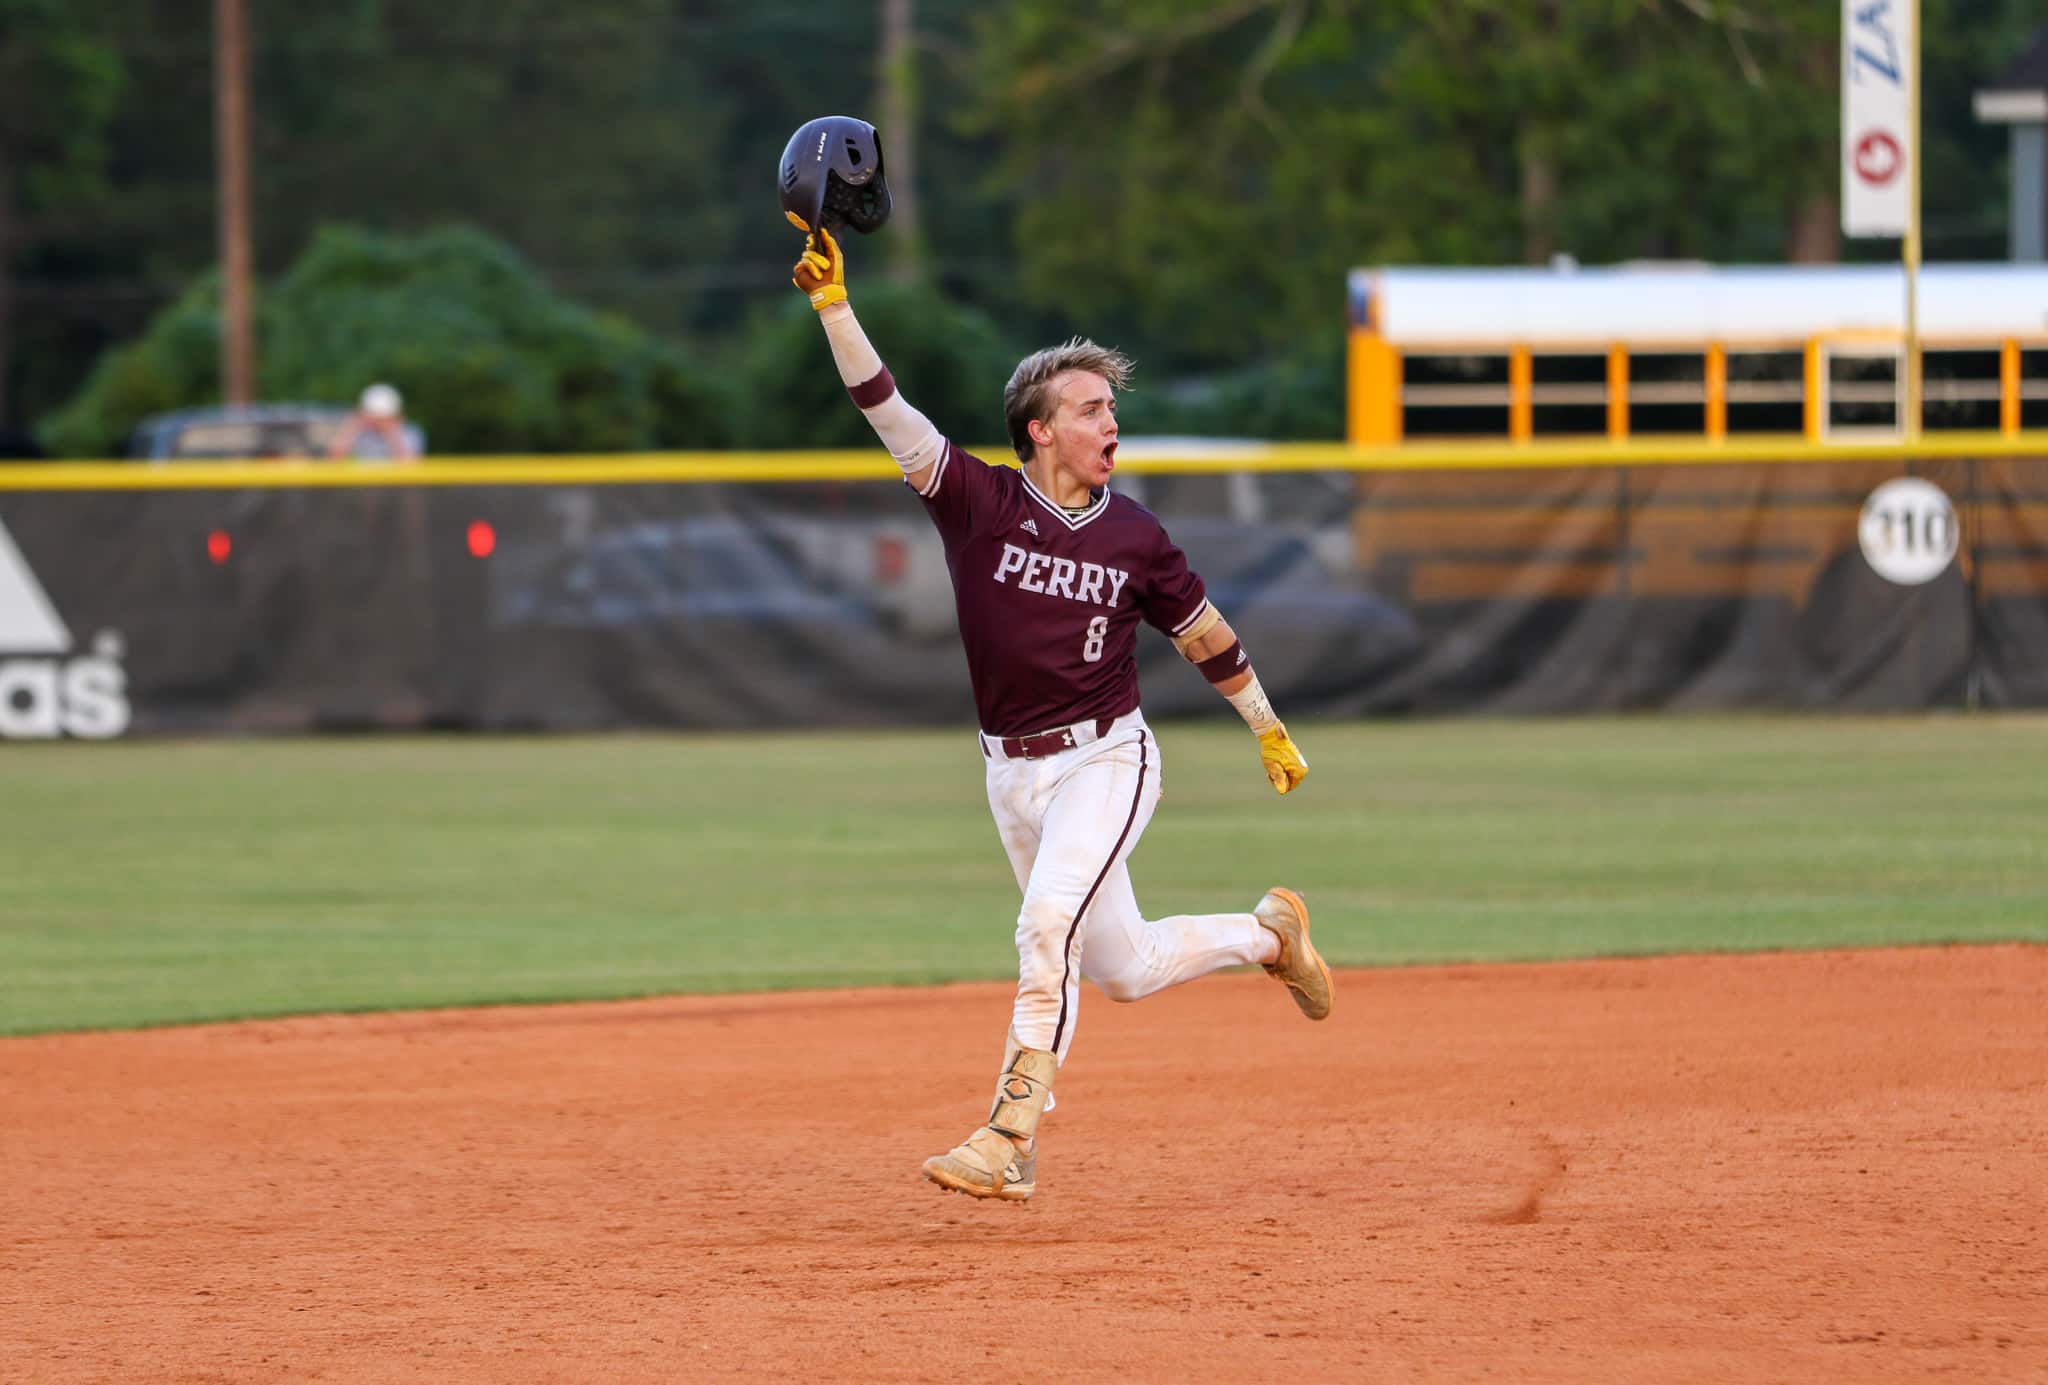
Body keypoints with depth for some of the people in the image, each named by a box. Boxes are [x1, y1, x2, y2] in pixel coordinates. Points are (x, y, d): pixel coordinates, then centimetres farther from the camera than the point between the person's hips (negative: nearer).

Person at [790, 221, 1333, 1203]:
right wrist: (833, 306, -28)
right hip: (1013, 771, 3)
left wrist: (1269, 732, 18)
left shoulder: (1133, 536, -3)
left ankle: (1011, 1140, -24)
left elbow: (1204, 634, 10)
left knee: (1049, 922, -25)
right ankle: (1265, 934, 43)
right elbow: (886, 410, -16)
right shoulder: (979, 503, -6)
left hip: (1106, 758, -3)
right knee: (1122, 968, 13)